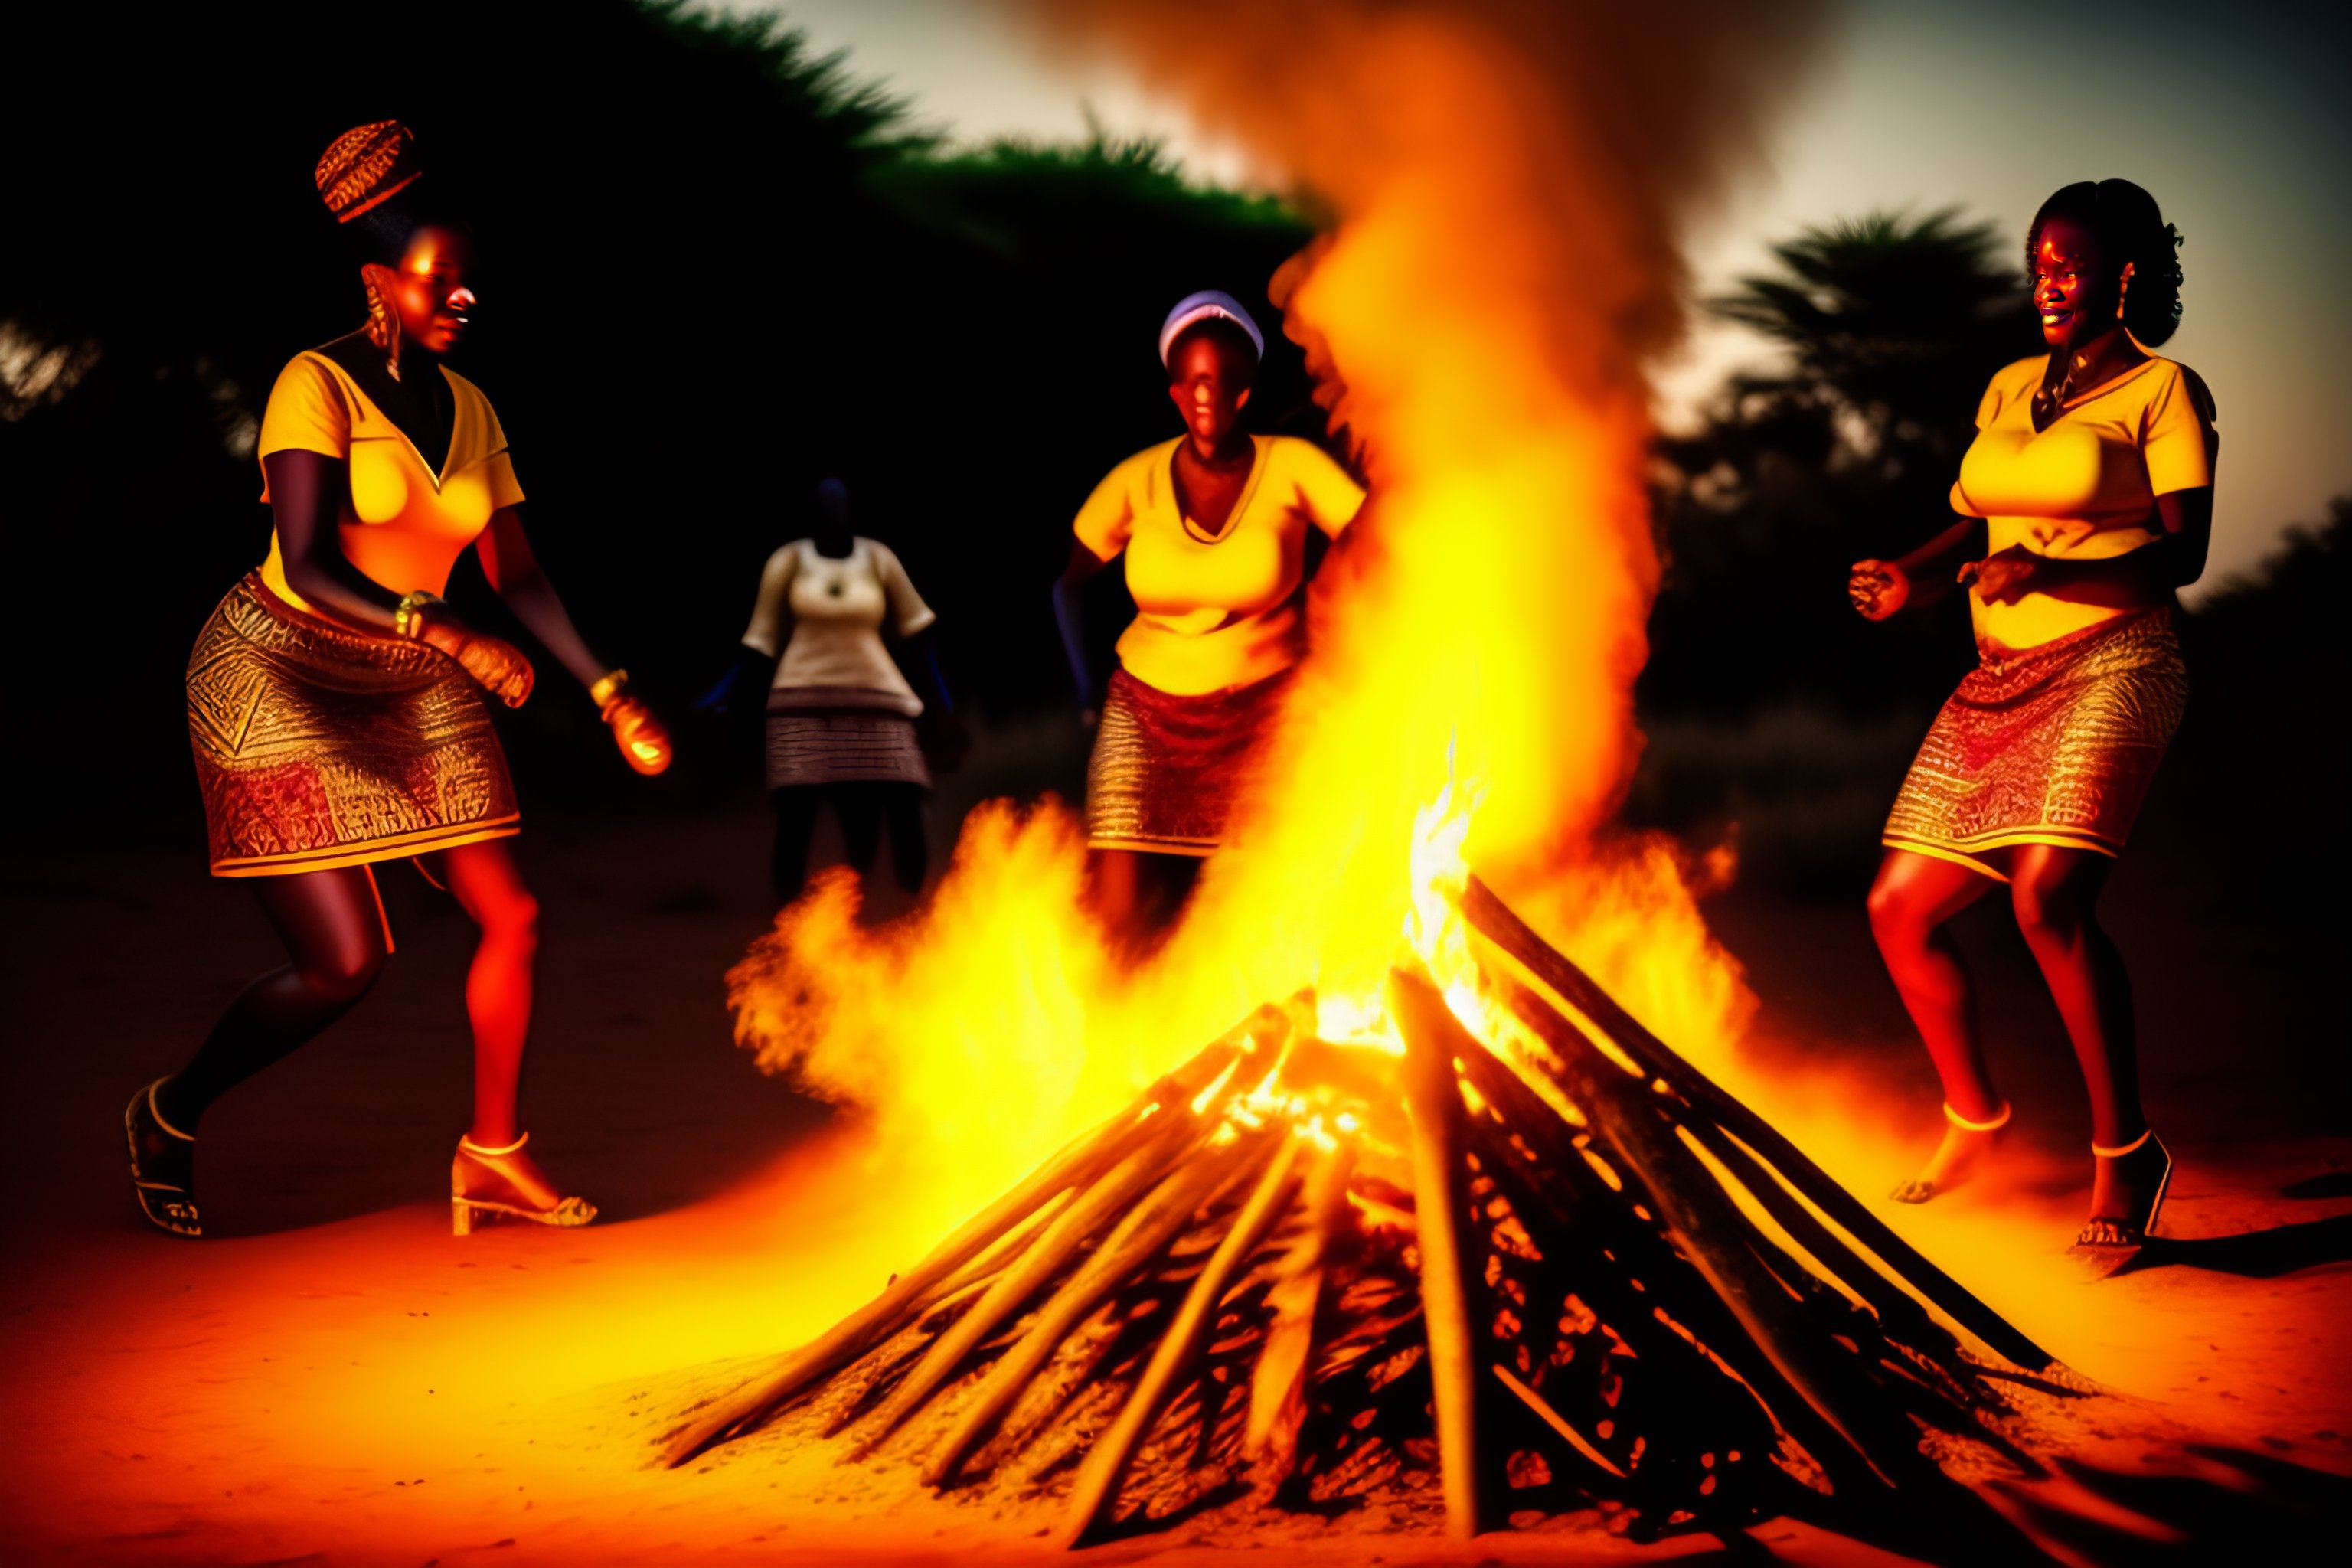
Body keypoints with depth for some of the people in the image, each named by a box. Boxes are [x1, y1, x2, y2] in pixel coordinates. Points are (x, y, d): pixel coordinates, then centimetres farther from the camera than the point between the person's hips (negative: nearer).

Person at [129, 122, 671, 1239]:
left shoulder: (470, 411, 6)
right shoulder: (317, 386, -15)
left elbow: (518, 574, 8)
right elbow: (309, 568, -26)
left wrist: (610, 695, 0)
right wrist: (450, 633, -38)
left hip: (406, 691, 7)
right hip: (278, 681, -7)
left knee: (512, 915, -2)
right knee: (345, 964, -10)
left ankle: (493, 1157, 14)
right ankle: (171, 1116, 16)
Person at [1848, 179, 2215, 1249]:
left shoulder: (2163, 390, -2)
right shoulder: (2009, 388, 16)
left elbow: (2184, 552, -11)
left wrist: (2049, 572, -25)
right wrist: (1908, 581, -2)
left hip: (2110, 667, -7)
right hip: (2000, 682, 7)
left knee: (2048, 897, -28)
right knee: (1900, 911, 5)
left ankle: (2124, 1150, -14)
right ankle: (1972, 1116, 27)